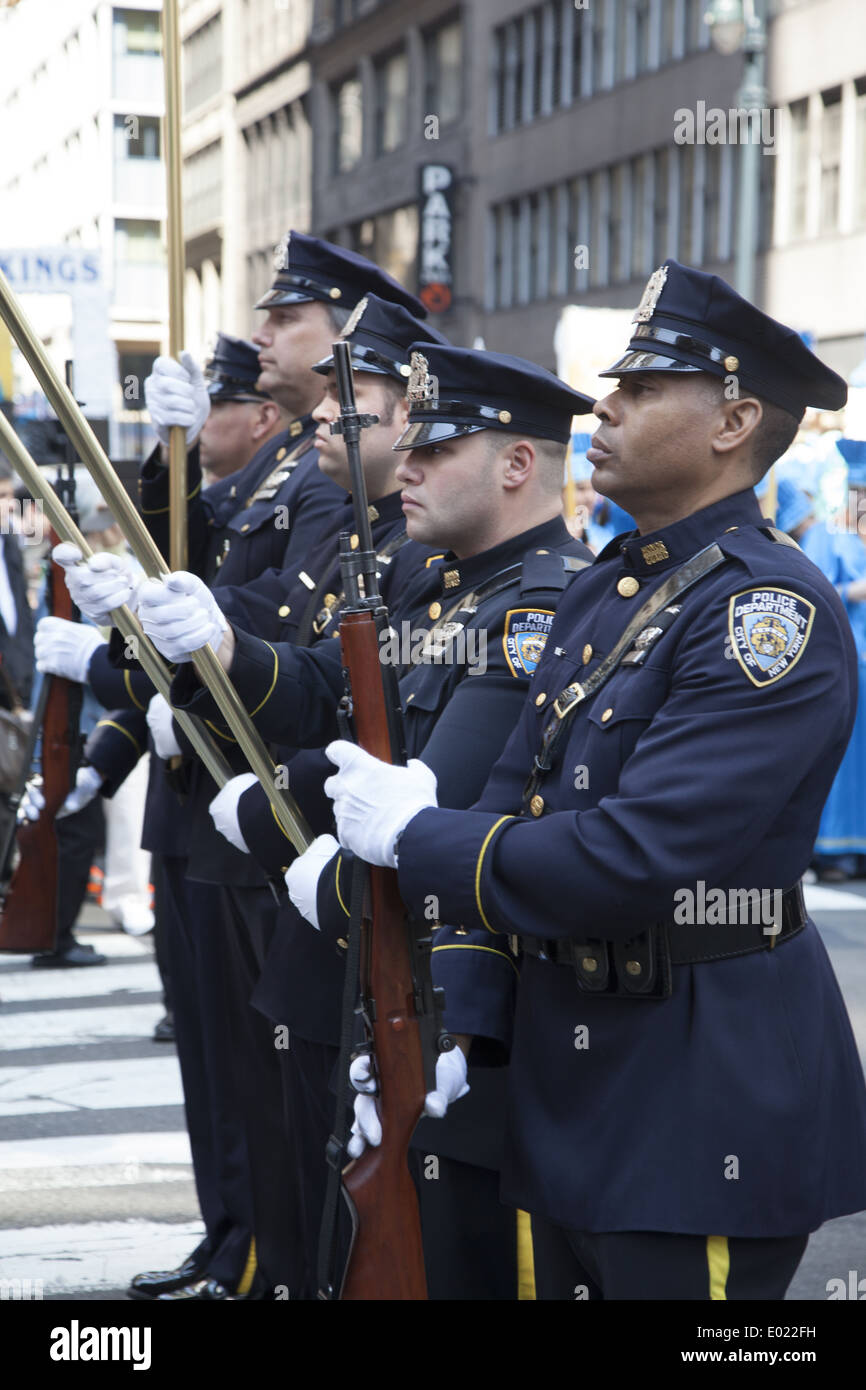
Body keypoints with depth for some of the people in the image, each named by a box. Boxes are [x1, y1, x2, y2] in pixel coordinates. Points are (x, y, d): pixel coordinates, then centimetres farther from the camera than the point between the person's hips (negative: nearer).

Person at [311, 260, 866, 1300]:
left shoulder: (771, 611, -18)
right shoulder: (603, 590, 11)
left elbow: (633, 857, -28)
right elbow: (512, 802, 10)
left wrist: (415, 836, -16)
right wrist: (447, 1020, 0)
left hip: (702, 1116, -8)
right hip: (571, 1091, 9)